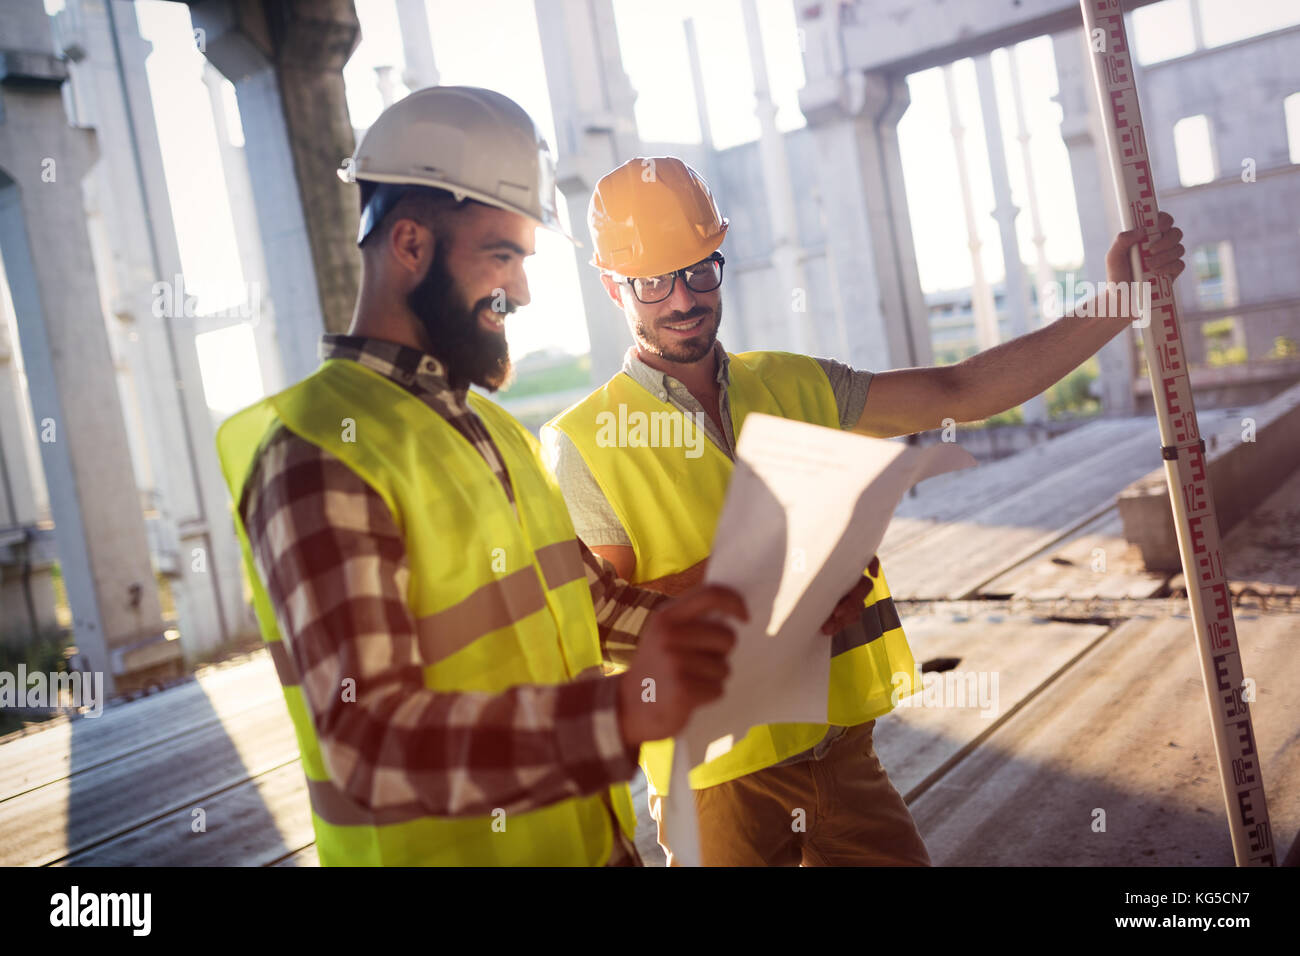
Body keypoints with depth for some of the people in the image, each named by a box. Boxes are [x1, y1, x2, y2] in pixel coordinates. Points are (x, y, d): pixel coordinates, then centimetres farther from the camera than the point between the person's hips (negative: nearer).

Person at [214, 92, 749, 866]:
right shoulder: (317, 453, -20)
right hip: (450, 848, -8)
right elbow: (366, 737, -29)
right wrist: (620, 709, -40)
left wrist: (740, 613, -3)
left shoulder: (492, 426, 10)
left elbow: (595, 598, 13)